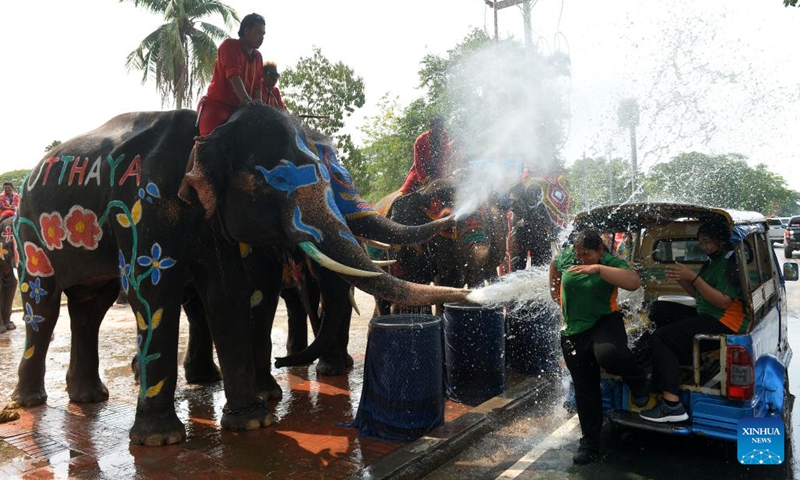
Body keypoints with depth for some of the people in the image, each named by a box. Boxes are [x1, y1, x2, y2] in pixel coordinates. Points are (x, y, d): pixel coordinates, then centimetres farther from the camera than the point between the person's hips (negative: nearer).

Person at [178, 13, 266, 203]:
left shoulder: (257, 57, 17)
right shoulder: (230, 46, -4)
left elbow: (258, 84, 11)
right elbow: (233, 76, -19)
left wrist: (257, 103, -10)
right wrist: (247, 101, -32)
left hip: (238, 108, 8)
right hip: (216, 103, -8)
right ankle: (186, 182, -21)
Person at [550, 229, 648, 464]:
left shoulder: (611, 262, -12)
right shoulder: (567, 257, -1)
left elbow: (634, 282, -30)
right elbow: (554, 267, 21)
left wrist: (597, 268, -35)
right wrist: (558, 297, 17)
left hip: (604, 322, -4)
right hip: (573, 332, 4)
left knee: (608, 354, -39)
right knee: (585, 390, 11)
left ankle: (636, 381, -2)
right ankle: (590, 443, 30)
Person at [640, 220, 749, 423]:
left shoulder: (732, 261, -11)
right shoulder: (712, 261, 18)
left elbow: (723, 301, -21)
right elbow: (698, 294, 19)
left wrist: (693, 277, -23)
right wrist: (681, 279, 1)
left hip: (724, 321, -11)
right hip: (705, 314, 11)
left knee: (662, 337, -23)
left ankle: (672, 405, -28)